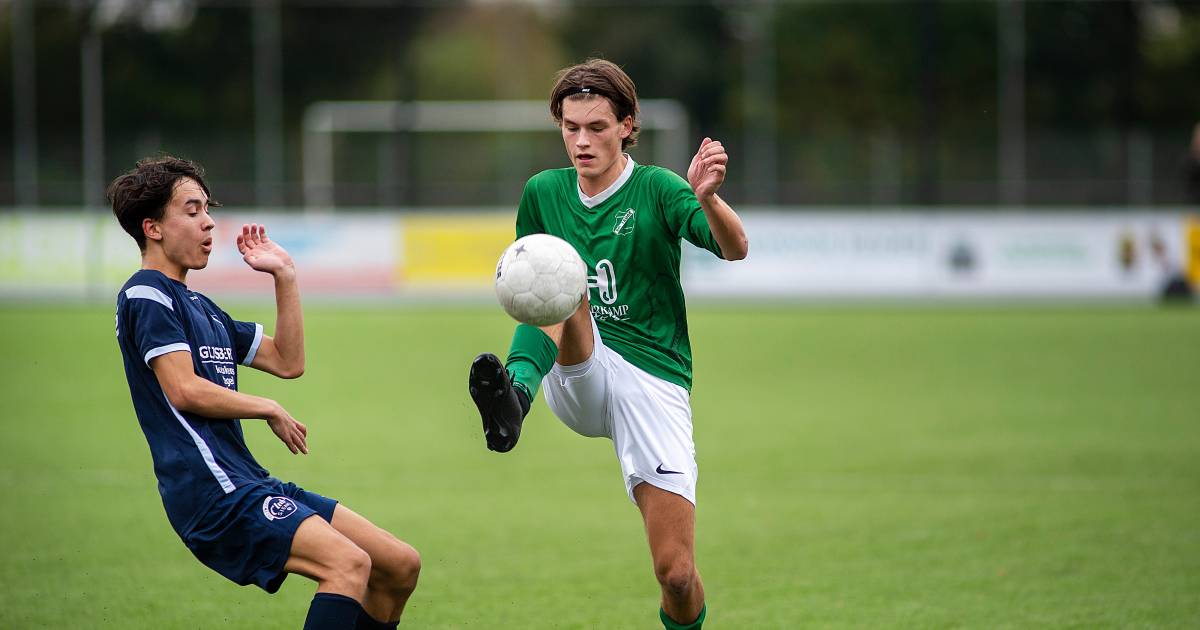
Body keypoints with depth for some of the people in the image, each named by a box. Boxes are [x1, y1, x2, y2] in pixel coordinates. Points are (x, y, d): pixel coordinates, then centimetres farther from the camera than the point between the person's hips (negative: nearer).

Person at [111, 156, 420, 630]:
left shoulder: (201, 308, 23)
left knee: (401, 564, 7)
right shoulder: (146, 295, -4)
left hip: (249, 482, 10)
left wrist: (284, 277, 16)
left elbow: (288, 362, 22)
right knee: (348, 564, -28)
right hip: (211, 491, -10)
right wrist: (270, 411, -4)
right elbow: (183, 390, -15)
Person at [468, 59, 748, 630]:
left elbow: (734, 249, -19)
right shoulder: (543, 192, 9)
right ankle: (513, 399, -50)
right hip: (577, 380, 2)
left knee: (676, 572, -12)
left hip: (653, 381, -2)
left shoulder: (655, 190, -4)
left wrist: (707, 197, -40)